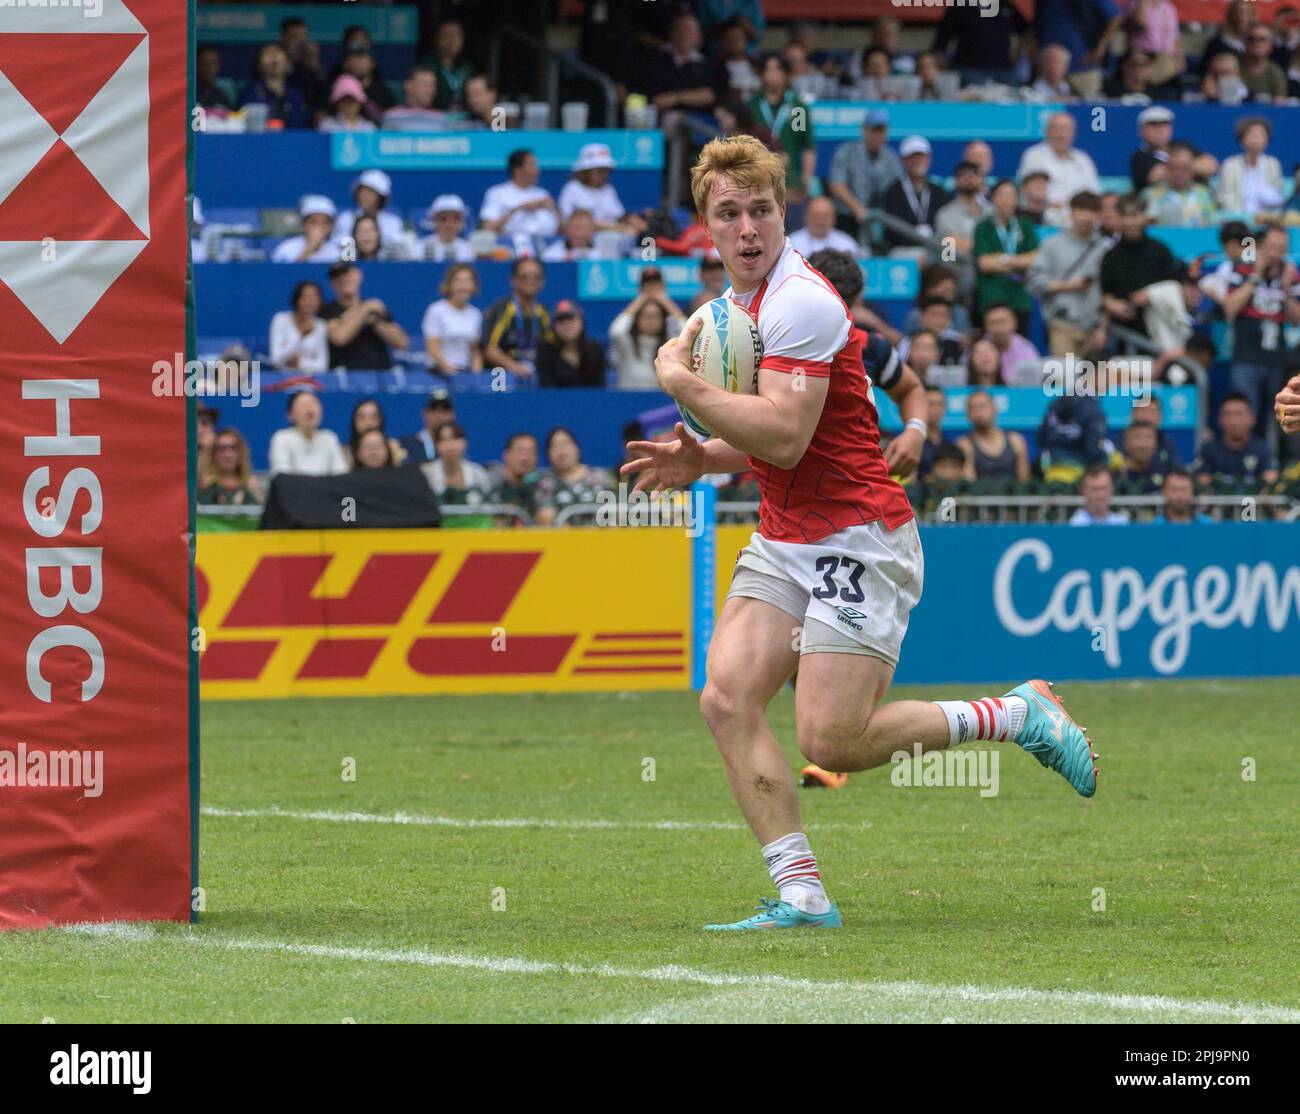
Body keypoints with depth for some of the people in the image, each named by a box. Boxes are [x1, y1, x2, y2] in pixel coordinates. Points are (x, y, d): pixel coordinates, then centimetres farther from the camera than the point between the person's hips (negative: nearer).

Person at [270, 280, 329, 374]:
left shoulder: (321, 326, 6)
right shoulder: (281, 319, -3)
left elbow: (322, 365, 2)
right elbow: (276, 359, -13)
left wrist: (301, 363, -16)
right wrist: (301, 332, -19)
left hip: (308, 377, 3)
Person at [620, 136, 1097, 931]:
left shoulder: (800, 301, -17)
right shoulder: (742, 302, 14)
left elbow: (784, 437, -26)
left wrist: (683, 383, -19)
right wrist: (702, 458, 7)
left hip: (858, 543, -9)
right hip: (784, 541, 9)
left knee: (831, 741, -16)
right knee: (728, 699, -11)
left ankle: (1019, 716, 4)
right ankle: (801, 894, -12)